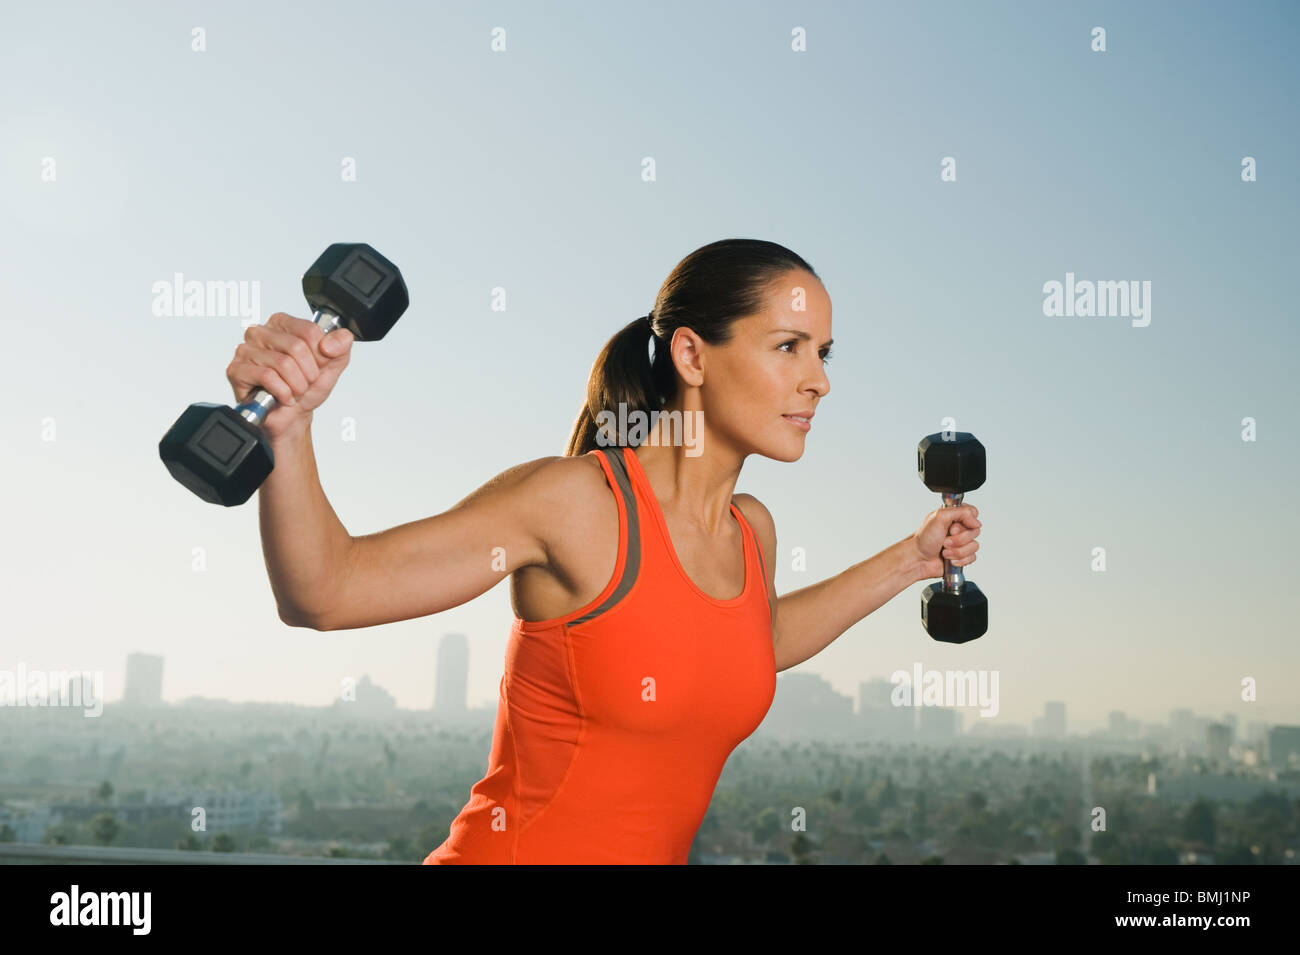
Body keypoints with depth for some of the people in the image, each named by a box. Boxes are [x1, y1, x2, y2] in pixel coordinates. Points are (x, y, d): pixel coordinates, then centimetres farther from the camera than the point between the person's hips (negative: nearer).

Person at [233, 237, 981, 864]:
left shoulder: (753, 533, 3)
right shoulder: (576, 500, -16)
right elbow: (323, 592, -20)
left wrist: (905, 563, 21)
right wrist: (287, 426, -36)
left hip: (653, 850, 7)